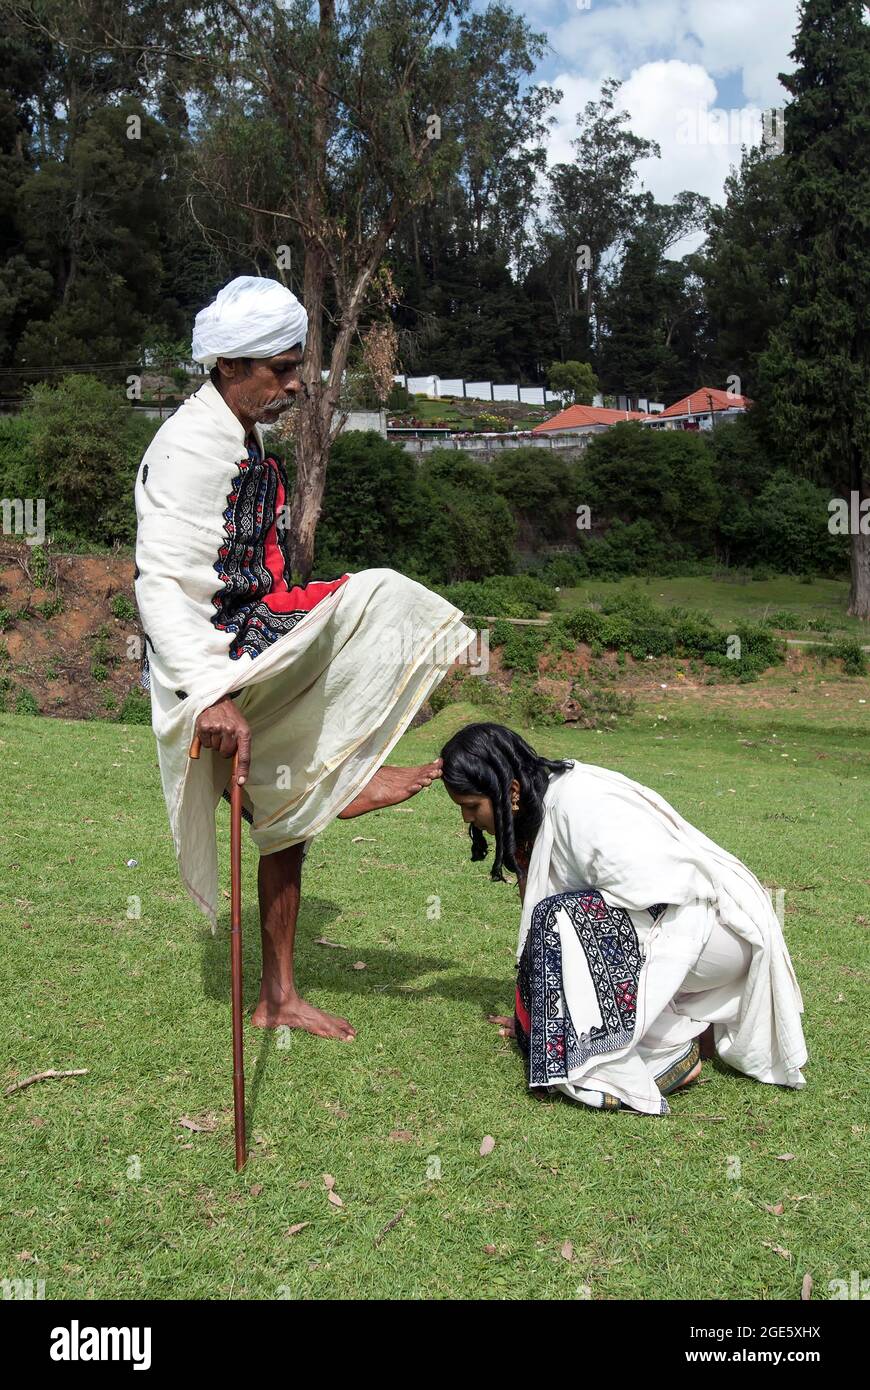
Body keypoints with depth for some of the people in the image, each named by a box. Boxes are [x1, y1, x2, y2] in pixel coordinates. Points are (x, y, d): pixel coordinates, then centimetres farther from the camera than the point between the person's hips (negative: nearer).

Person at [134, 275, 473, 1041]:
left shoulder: (248, 444, 17)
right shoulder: (191, 445, -14)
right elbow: (164, 581, -23)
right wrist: (210, 691, -32)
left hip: (261, 655, 9)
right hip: (221, 657, -9)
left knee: (288, 823, 11)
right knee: (376, 597, -22)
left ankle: (279, 997, 23)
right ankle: (345, 779, -10)